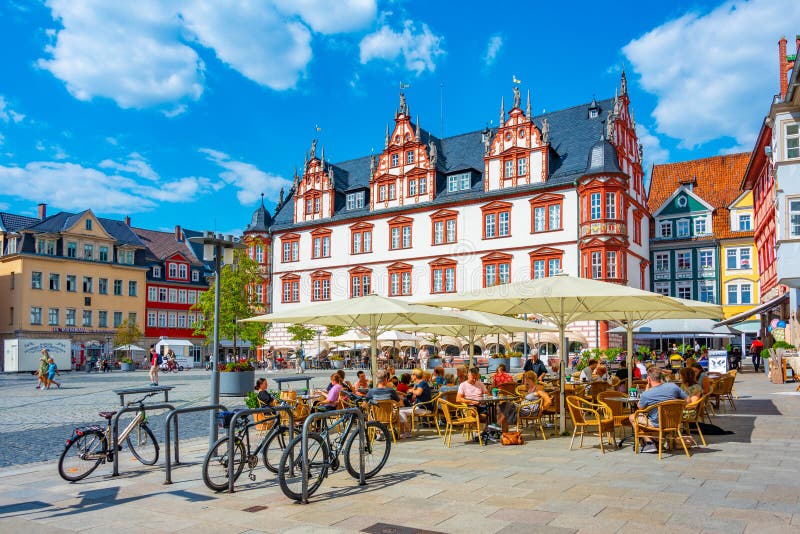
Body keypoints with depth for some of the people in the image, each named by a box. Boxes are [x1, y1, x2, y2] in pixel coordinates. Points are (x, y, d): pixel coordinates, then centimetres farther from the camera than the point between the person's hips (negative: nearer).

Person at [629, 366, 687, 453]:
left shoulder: (646, 395, -23)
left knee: (633, 417, 13)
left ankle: (649, 442, 5)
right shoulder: (673, 386, -14)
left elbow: (640, 408, -1)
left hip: (656, 425, -5)